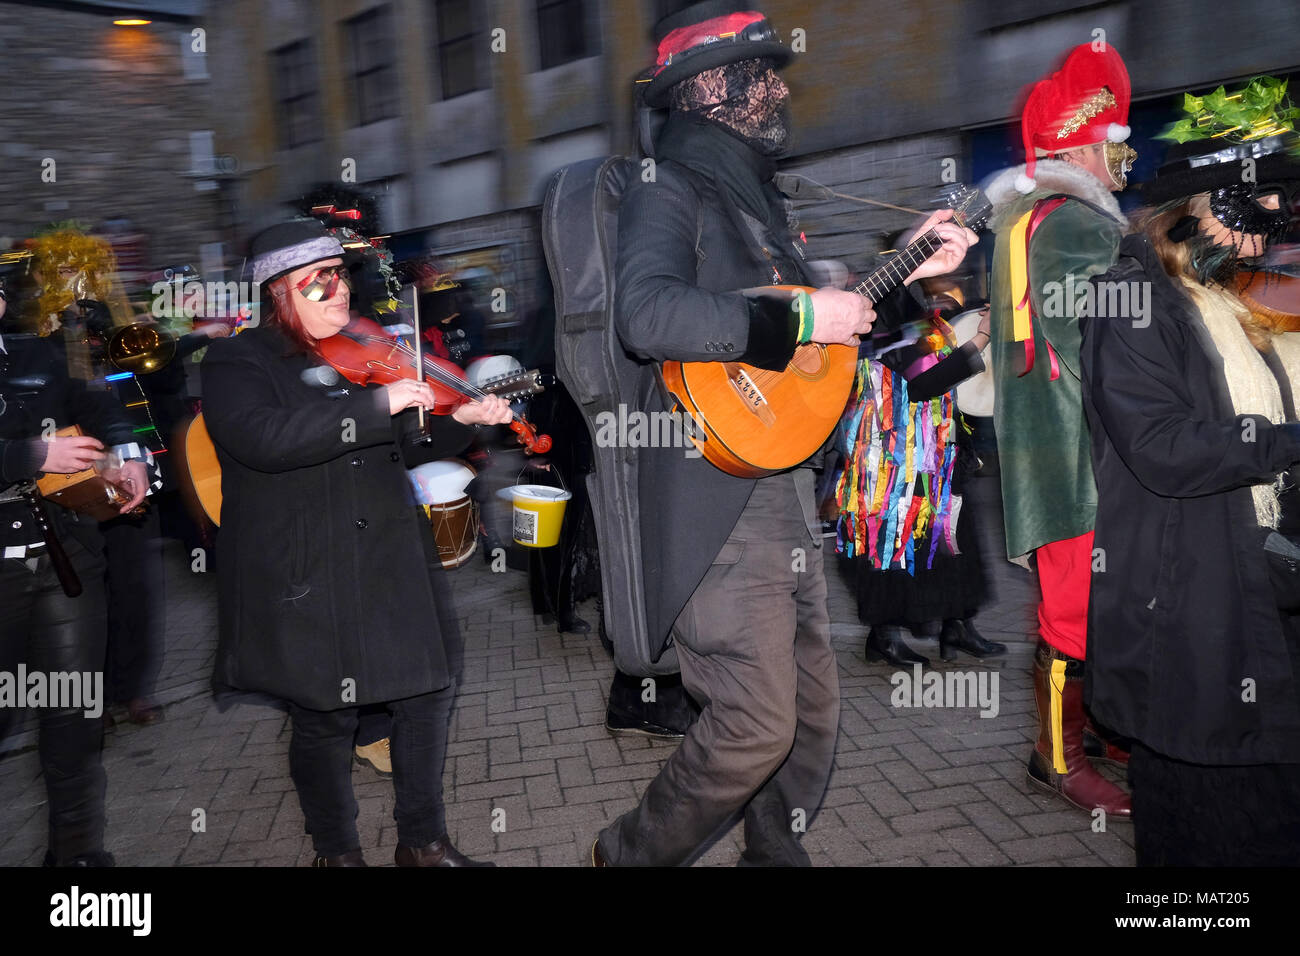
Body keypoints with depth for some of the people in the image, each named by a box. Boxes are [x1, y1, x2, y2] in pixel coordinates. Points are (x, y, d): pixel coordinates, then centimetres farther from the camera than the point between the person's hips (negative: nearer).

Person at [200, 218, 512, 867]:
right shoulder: (238, 363, -4)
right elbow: (263, 437, -24)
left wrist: (461, 420, 0)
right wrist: (377, 404, -27)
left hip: (392, 563, 6)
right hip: (307, 580, -5)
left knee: (428, 688, 8)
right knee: (326, 717, 4)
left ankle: (424, 842, 27)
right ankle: (337, 852, 29)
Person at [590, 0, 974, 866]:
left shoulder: (754, 195, 19)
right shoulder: (671, 191, -9)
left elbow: (810, 317, 26)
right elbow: (647, 313, -30)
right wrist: (798, 318, -26)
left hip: (784, 493, 10)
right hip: (718, 502, -9)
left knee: (814, 706, 16)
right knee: (757, 724, -9)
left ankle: (776, 850, 36)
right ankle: (631, 853, 14)